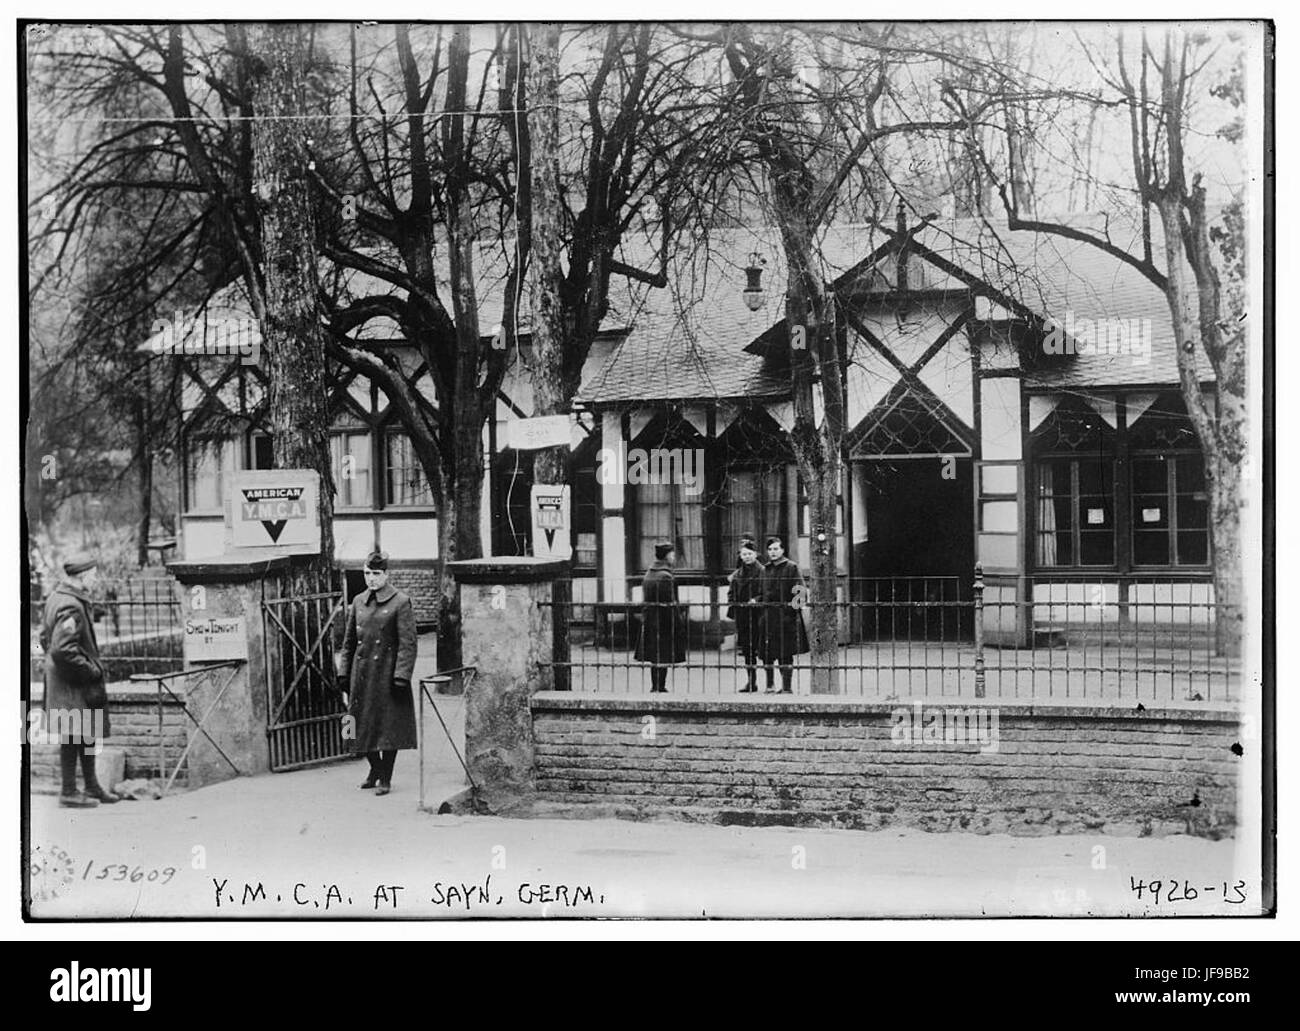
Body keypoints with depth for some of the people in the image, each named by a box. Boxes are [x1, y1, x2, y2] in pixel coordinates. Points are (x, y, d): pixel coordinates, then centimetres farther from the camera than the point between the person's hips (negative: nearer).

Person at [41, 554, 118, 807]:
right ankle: (69, 792, 7)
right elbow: (63, 649, -28)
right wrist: (90, 670, -17)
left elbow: (45, 636, 20)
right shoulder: (71, 606, -22)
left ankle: (92, 787, 25)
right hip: (72, 682, -11)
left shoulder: (56, 597, 10)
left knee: (88, 733, 16)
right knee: (73, 734, -2)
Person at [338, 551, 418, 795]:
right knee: (363, 725, 9)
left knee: (388, 726, -1)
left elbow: (408, 644, -10)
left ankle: (385, 779, 9)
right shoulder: (358, 602, 10)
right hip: (361, 673, 5)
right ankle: (375, 769, 29)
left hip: (387, 673, -5)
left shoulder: (400, 603, -7)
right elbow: (349, 641, 16)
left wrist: (401, 675, -16)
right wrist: (344, 672, 10)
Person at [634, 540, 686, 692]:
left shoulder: (649, 573, 10)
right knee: (663, 658, -2)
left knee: (655, 657, 13)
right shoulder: (666, 577, -17)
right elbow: (671, 605, -19)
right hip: (663, 623, -9)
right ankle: (658, 687, 1)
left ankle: (657, 687, 19)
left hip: (649, 621, 9)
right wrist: (679, 627, -14)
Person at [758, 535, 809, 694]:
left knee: (785, 654, -5)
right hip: (768, 616, 5)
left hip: (786, 617, -5)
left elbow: (802, 590, -7)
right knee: (767, 653, 4)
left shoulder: (791, 568, 0)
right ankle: (770, 686, 16)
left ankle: (787, 688, 2)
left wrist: (798, 598, -25)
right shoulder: (766, 570, 17)